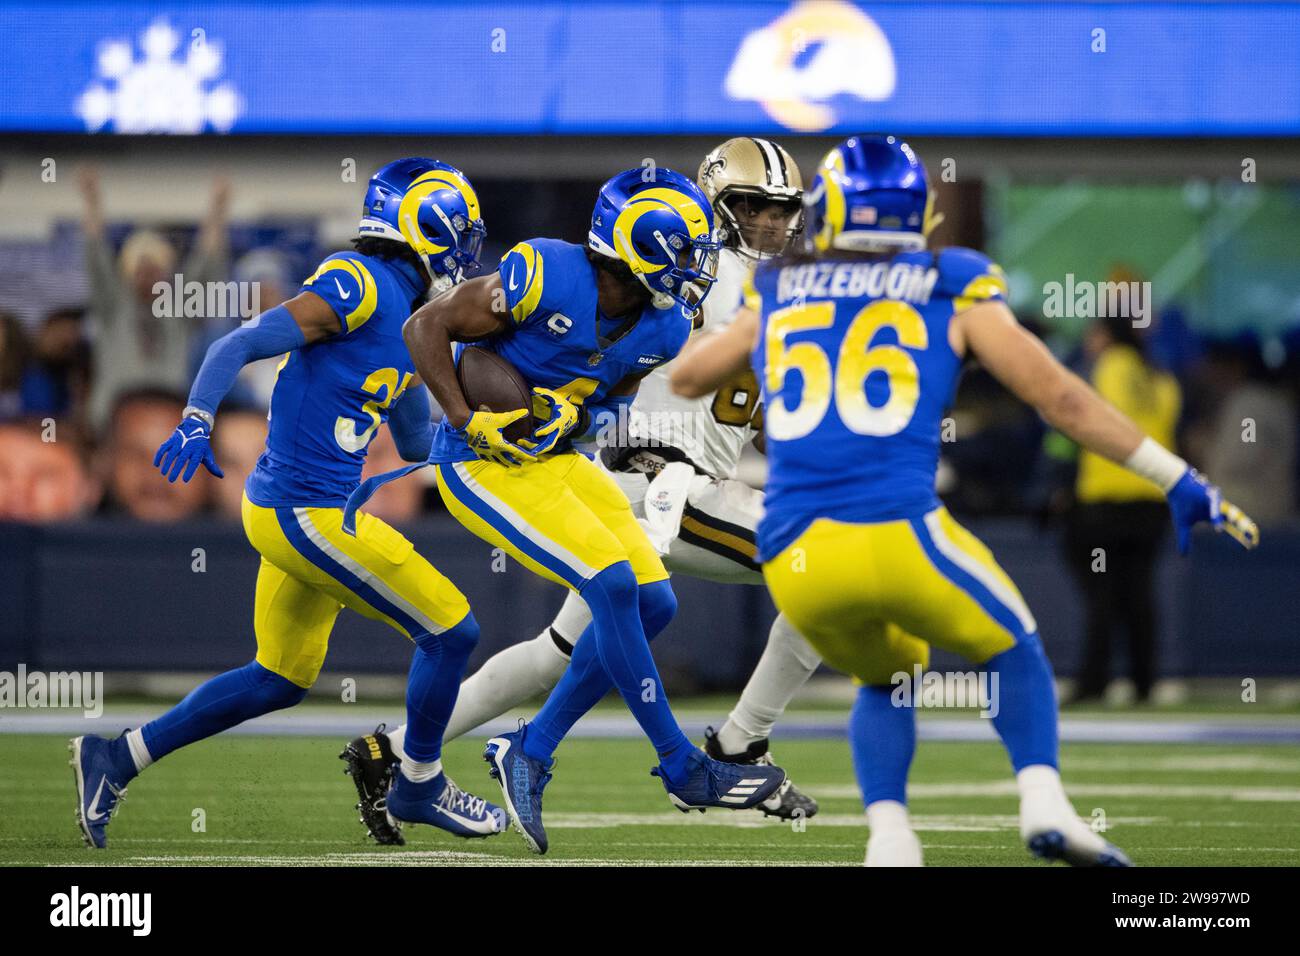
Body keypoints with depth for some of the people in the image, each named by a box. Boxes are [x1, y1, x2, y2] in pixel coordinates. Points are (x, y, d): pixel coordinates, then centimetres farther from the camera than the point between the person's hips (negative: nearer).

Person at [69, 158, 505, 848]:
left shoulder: (407, 314, 14)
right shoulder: (357, 286, -15)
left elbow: (414, 441, 25)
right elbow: (238, 346, -21)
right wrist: (197, 423, -34)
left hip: (296, 511, 10)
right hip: (309, 516, -10)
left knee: (281, 678, 19)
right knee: (450, 632, 0)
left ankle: (115, 759, 21)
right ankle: (419, 785, 19)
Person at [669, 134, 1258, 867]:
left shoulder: (776, 297, 18)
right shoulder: (953, 294, 11)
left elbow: (688, 377, 36)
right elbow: (1061, 399, 9)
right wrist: (1181, 483, 15)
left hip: (795, 558, 3)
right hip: (899, 533, -3)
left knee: (885, 679, 30)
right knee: (1014, 655, 24)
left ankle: (889, 835, 4)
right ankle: (1044, 803, -2)